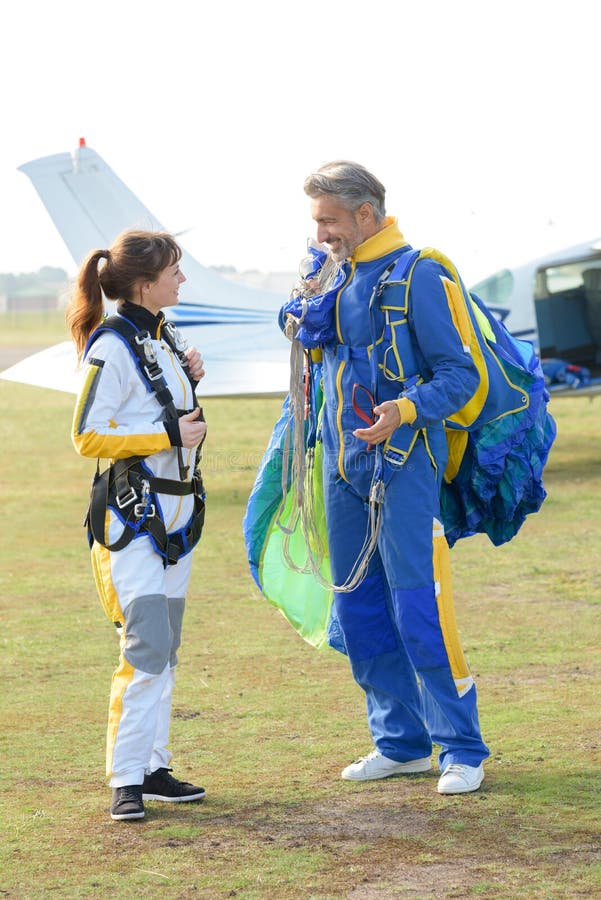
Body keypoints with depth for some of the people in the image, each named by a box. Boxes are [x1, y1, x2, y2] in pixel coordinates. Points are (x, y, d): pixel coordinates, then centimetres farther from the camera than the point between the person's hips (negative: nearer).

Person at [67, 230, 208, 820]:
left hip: (175, 510, 9)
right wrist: (168, 433, -17)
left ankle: (153, 768, 17)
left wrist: (190, 380, 5)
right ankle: (126, 780, -10)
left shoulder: (162, 336, 12)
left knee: (164, 649, 11)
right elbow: (88, 436, -17)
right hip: (132, 513, -9)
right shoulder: (113, 347, -15)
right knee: (147, 649, -14)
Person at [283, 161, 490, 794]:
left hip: (402, 463, -8)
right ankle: (401, 742, 20)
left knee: (419, 610, -10)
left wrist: (404, 410, -26)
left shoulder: (415, 277, -10)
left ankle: (462, 749, -2)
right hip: (344, 462, 8)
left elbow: (459, 375, -13)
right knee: (358, 611, 10)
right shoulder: (335, 277, 12)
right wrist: (306, 310, 6)